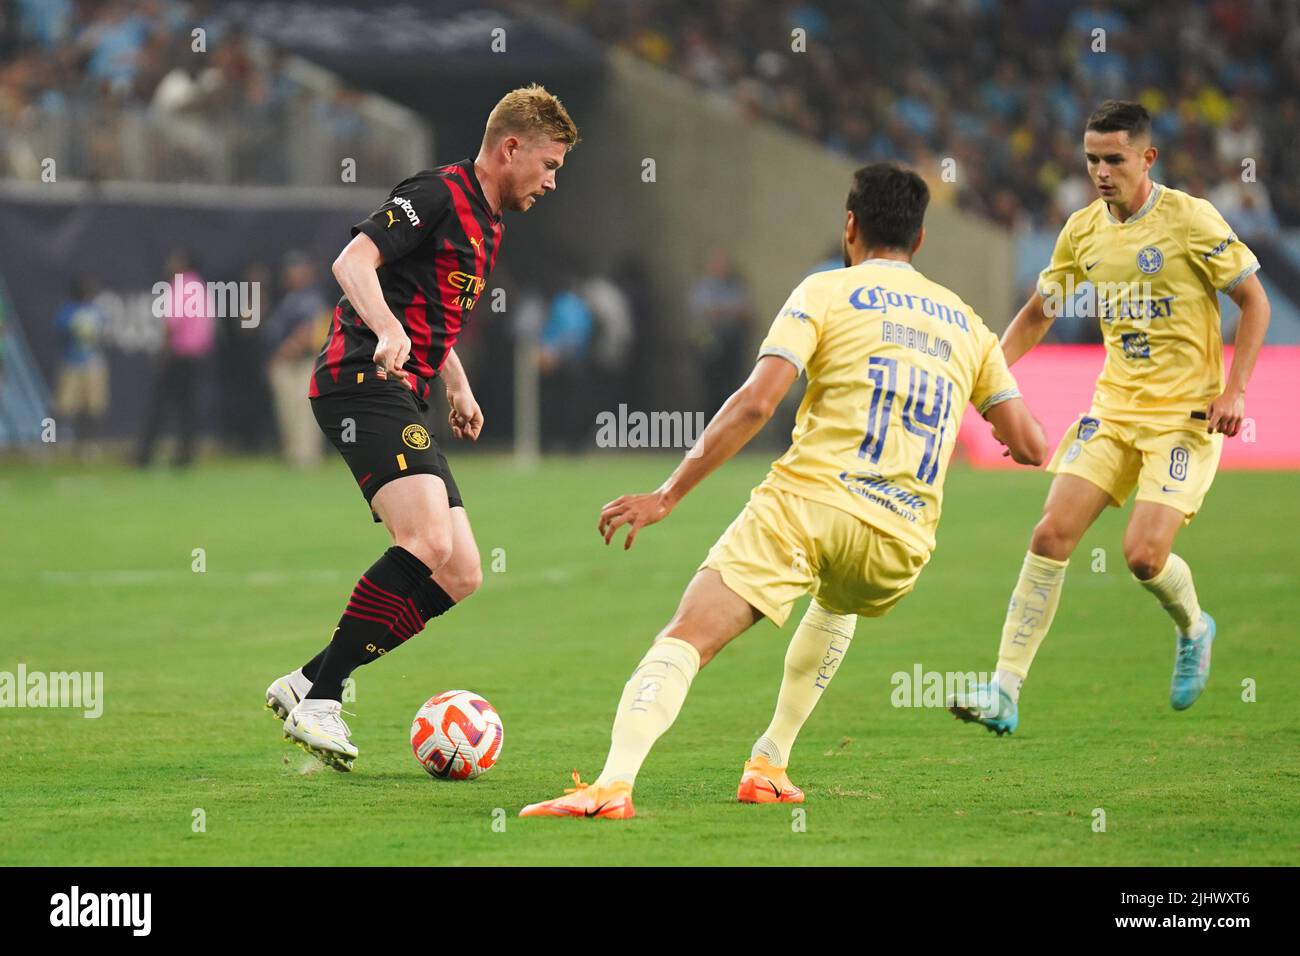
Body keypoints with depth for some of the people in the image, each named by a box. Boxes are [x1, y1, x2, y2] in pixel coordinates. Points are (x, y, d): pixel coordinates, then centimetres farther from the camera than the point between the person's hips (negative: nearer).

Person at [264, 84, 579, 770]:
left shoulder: (486, 225, 24)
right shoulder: (439, 195, -6)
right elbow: (354, 261, -17)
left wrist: (458, 389, 26)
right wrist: (388, 332, -33)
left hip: (403, 399, 10)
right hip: (363, 382, -10)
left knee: (460, 579, 2)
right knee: (428, 543, -27)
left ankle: (306, 685, 4)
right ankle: (318, 695, -21)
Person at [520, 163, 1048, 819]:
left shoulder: (827, 292, 8)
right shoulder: (966, 323, 20)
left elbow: (756, 402, -5)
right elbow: (1030, 446, 17)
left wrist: (669, 495, -2)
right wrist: (1021, 446, 42)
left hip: (807, 502, -4)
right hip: (901, 543, 4)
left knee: (685, 638, -13)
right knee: (836, 606, 38)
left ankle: (613, 783, -37)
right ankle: (769, 764, 27)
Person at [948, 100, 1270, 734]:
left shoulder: (1189, 219, -11)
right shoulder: (1083, 231, 4)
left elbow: (1254, 301, -5)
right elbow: (1037, 313, 18)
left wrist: (1235, 389, -14)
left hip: (1186, 413, -5)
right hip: (1114, 407, 5)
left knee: (1143, 553, -17)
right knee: (1052, 534, -9)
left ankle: (1193, 629, 19)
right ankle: (1005, 690, -7)